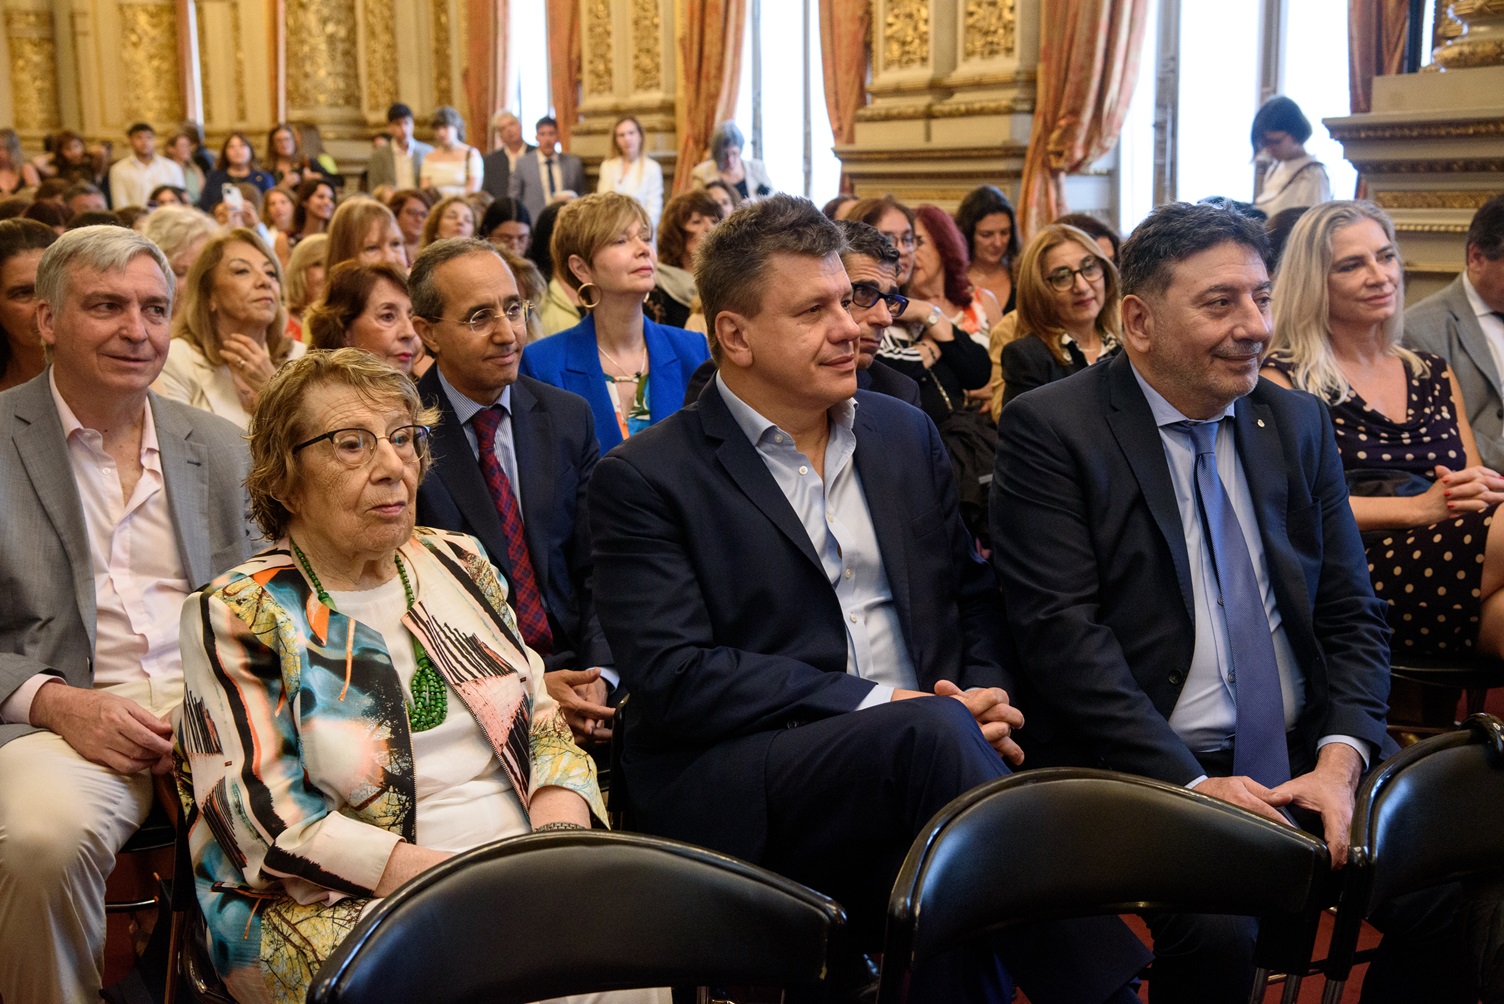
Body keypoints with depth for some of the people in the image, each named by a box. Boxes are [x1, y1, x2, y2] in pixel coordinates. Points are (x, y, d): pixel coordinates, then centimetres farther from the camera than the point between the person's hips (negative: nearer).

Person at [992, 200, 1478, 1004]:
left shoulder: (1299, 423, 12)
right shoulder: (1051, 429, -5)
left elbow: (1352, 615, 12)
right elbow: (1060, 632, -12)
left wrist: (1340, 756, -6)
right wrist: (1190, 784, -18)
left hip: (1304, 759, 6)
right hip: (1146, 769, -5)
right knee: (1217, 932, -31)